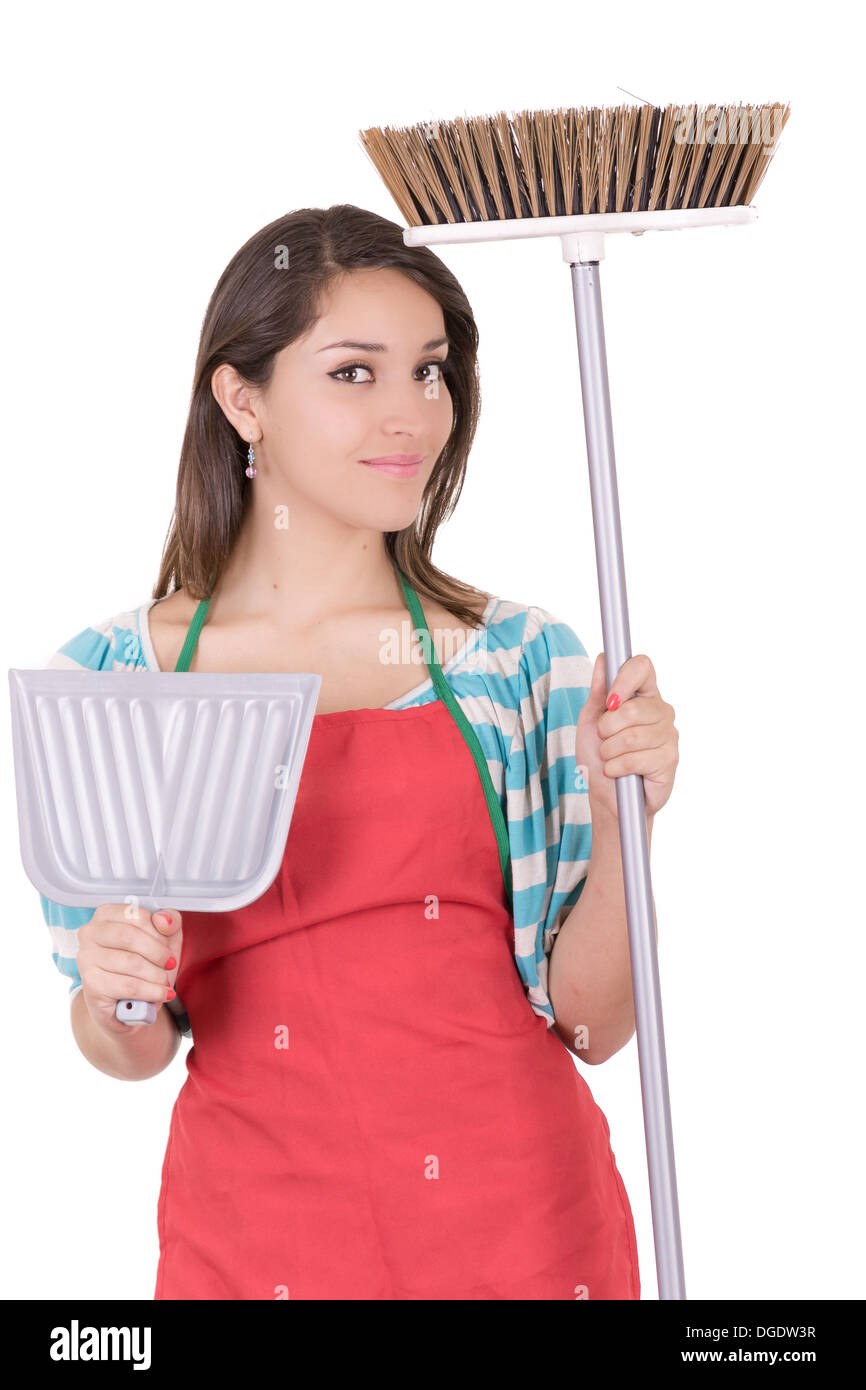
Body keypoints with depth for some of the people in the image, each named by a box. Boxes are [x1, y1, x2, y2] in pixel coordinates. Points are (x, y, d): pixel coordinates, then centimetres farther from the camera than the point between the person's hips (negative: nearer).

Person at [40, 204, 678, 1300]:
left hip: (517, 1214, 0)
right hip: (252, 1236, 0)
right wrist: (111, 996, -17)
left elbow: (590, 1023, -2)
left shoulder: (523, 661, -4)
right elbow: (134, 1048, 4)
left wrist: (625, 819, -17)